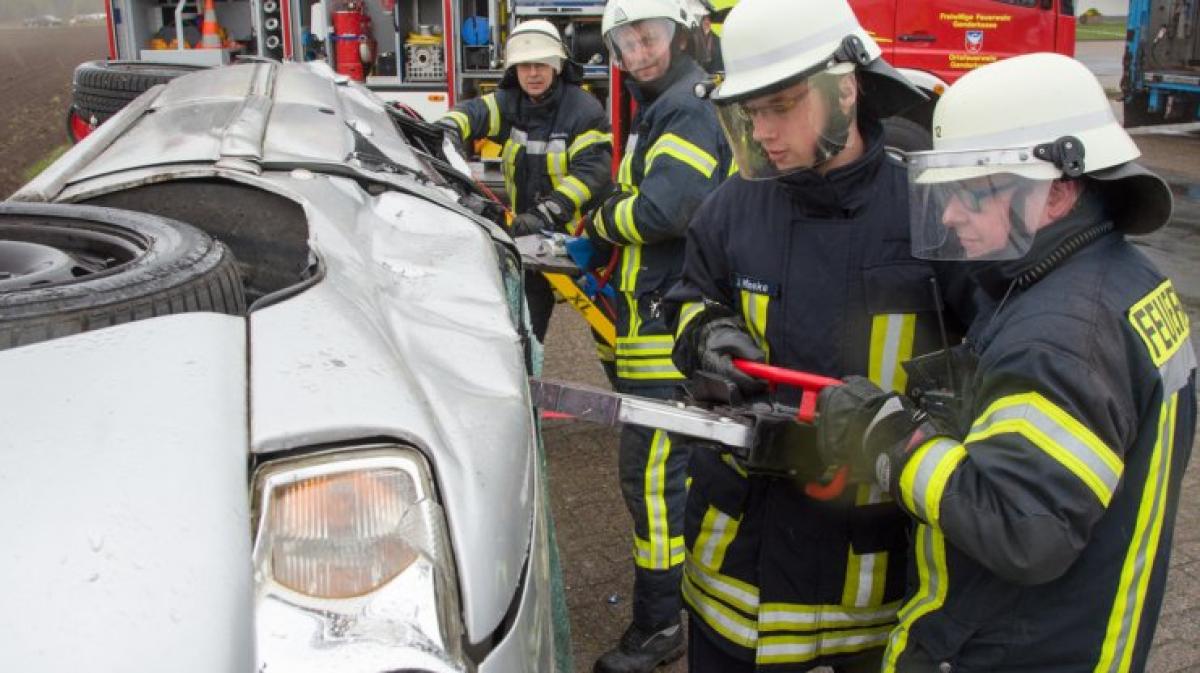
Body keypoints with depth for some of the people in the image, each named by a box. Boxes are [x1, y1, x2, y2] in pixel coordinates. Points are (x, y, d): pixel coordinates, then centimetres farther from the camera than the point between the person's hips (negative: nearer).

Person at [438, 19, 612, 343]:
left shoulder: (584, 110, -14)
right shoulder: (510, 103, 2)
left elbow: (591, 170, -23)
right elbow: (475, 111, -16)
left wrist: (546, 213, -34)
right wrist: (446, 131, -40)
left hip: (581, 234, -5)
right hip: (531, 235, 5)